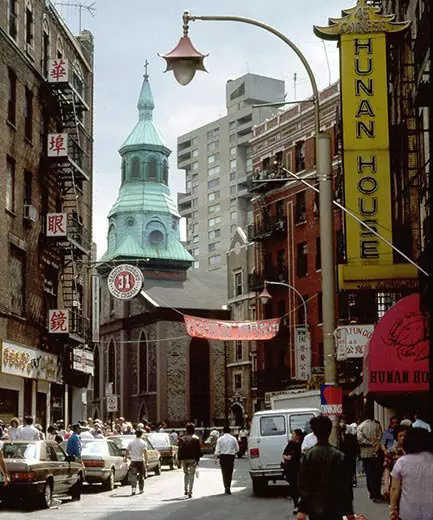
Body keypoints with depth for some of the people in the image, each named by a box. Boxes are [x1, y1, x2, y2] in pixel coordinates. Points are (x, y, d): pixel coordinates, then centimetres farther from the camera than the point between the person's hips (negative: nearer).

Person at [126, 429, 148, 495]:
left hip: (133, 461, 1)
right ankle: (141, 489, 23)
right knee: (141, 476, 14)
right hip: (141, 460, -1)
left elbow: (127, 451, 7)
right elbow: (145, 452, -14)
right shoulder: (143, 443, -5)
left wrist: (125, 458, 21)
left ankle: (133, 489, -23)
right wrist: (146, 461, -14)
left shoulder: (131, 443, 3)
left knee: (133, 475, -6)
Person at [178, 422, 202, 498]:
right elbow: (198, 450, -3)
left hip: (184, 459, 2)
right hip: (193, 459, -2)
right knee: (191, 475, 1)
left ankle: (185, 490, 15)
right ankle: (190, 492, -5)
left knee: (186, 474, 19)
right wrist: (198, 459, 3)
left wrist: (179, 459, 4)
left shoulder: (182, 439, 1)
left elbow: (180, 450, 0)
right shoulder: (196, 439, -3)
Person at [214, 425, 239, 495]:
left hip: (223, 456, 0)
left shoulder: (220, 439, -3)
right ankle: (228, 486, -2)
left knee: (224, 472, 5)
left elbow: (217, 450, -6)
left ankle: (226, 487, -7)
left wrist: (216, 458, -3)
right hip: (231, 456, 0)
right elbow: (237, 449, 5)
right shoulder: (233, 439, -1)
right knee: (230, 473, 7)